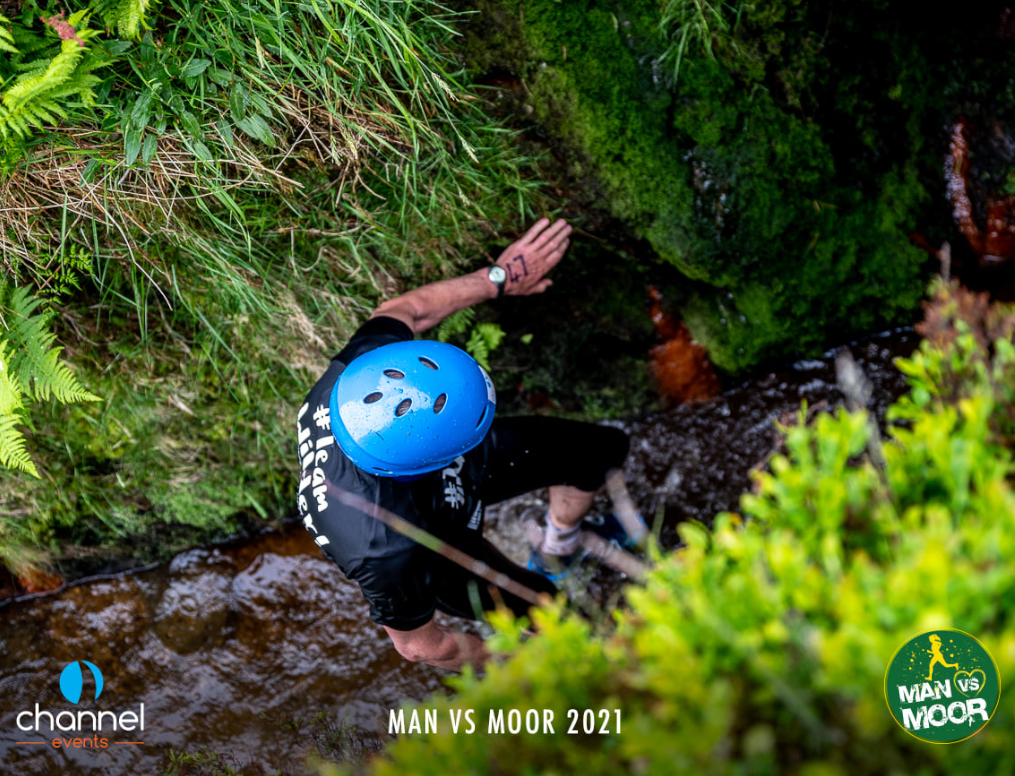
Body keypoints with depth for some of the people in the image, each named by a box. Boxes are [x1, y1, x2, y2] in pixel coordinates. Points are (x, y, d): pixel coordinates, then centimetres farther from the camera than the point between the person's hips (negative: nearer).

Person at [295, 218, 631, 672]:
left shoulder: (361, 364, -37)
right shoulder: (388, 552, -48)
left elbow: (402, 311, -11)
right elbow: (417, 644, -27)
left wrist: (499, 277, -1)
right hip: (438, 554, -5)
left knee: (602, 450, 11)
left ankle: (555, 553, 43)